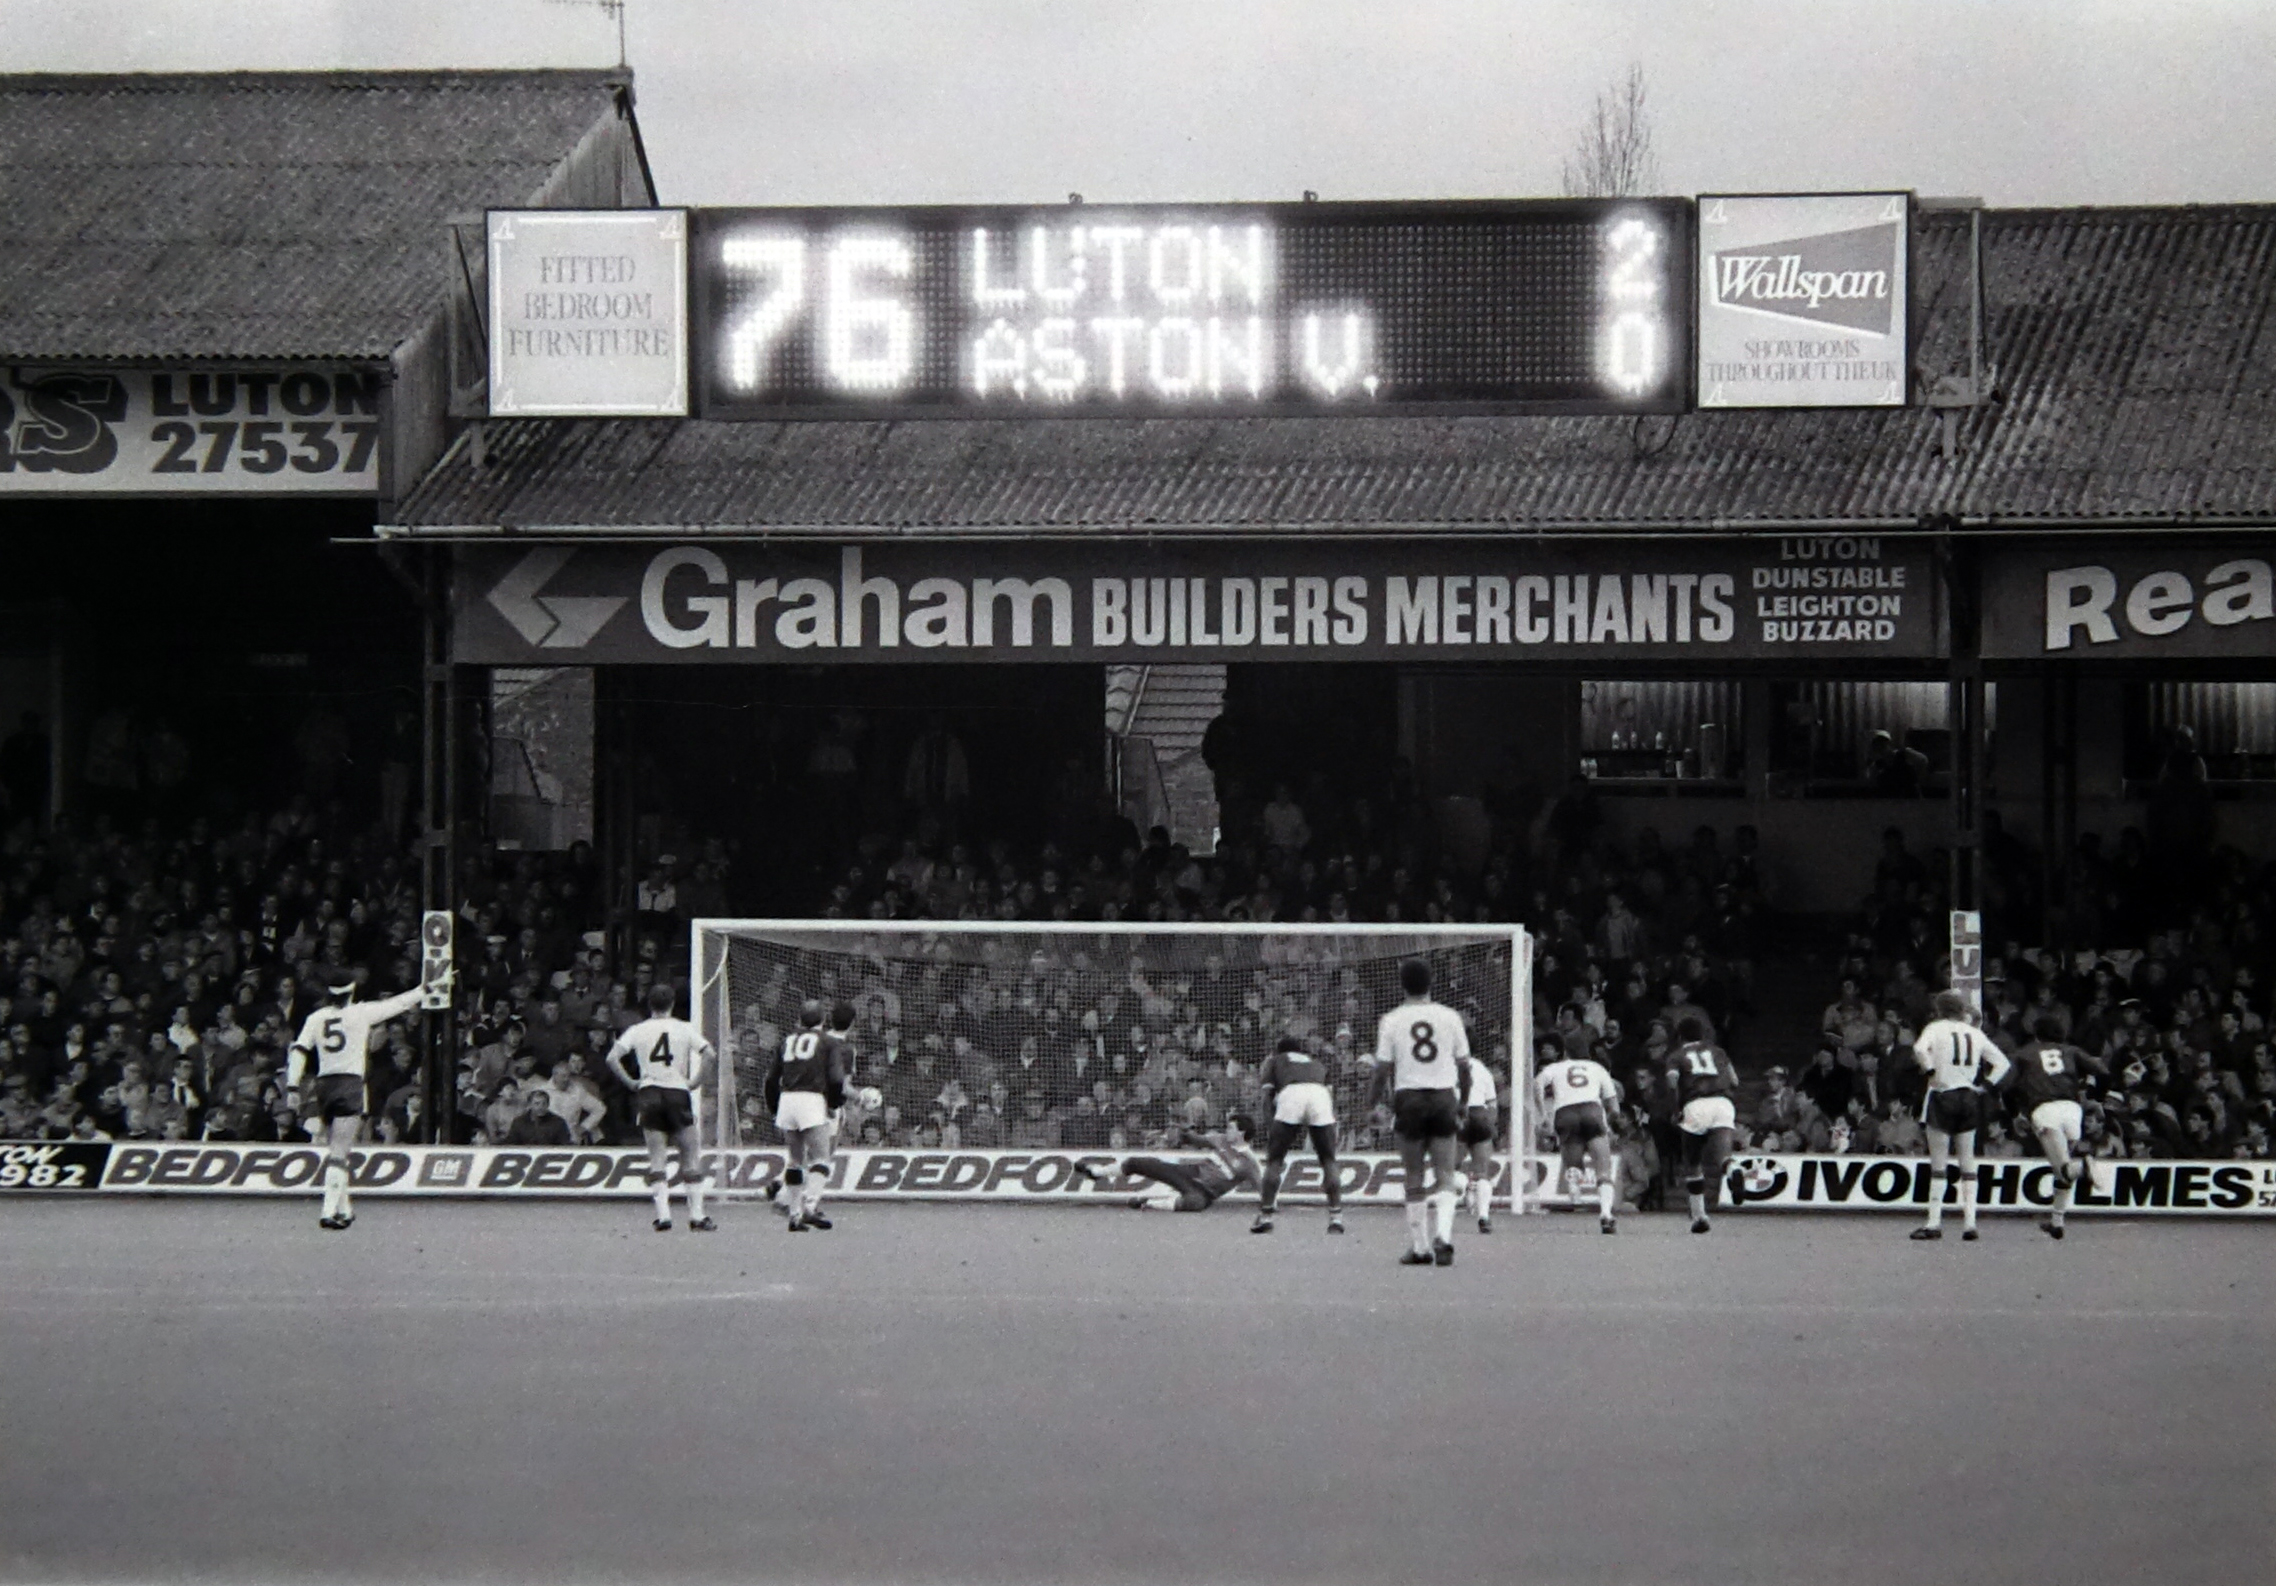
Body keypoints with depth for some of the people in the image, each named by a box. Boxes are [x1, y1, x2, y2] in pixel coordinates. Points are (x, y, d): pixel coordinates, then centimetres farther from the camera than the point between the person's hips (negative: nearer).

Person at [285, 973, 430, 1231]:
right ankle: (330, 1211, -19)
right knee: (339, 1153, -9)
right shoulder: (361, 1013, 0)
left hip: (323, 1086, 4)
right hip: (351, 1083, -4)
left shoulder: (316, 1018, 8)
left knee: (334, 1150, 17)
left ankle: (343, 1209, 24)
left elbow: (299, 1051, 0)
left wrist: (293, 1088, -1)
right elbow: (400, 1003, 7)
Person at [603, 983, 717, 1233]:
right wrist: (695, 1081, -2)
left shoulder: (638, 1031, 5)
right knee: (691, 1156, 6)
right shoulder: (685, 1029, 3)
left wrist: (630, 1083, 2)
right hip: (678, 1092, -1)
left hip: (648, 1092, 1)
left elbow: (612, 1058, -5)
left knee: (657, 1158, 3)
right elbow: (708, 1053, -11)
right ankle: (697, 1215, 3)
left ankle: (663, 1215, -7)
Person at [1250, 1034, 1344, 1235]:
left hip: (1290, 1095, -2)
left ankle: (1265, 1216, 3)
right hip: (1320, 1096, 2)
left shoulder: (1275, 1060, 31)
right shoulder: (1317, 1064, 39)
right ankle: (1336, 1217, 4)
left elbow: (1266, 1092, 17)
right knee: (1328, 1161, 12)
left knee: (1275, 1160, 8)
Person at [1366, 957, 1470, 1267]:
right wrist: (1462, 1107, 17)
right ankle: (1442, 1235, -19)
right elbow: (1463, 1065, 6)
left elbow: (1383, 1070, -2)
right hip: (1444, 1096, 1)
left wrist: (1372, 1101, 15)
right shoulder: (1449, 1017, 2)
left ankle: (1419, 1247, 10)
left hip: (1409, 1099, -1)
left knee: (1413, 1178, 8)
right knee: (1444, 1175, 2)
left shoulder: (1391, 1021, -2)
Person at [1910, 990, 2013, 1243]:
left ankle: (1934, 1222, -3)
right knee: (1967, 1162, 10)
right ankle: (1969, 1220, 4)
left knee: (1938, 1163, 0)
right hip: (1969, 1099, 4)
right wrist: (1984, 1085, 9)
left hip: (1942, 1096, -4)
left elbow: (1919, 1049, -22)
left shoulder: (1936, 1029, -2)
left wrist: (1931, 1071, -9)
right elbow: (2003, 1063, 10)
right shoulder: (1975, 1034, 10)